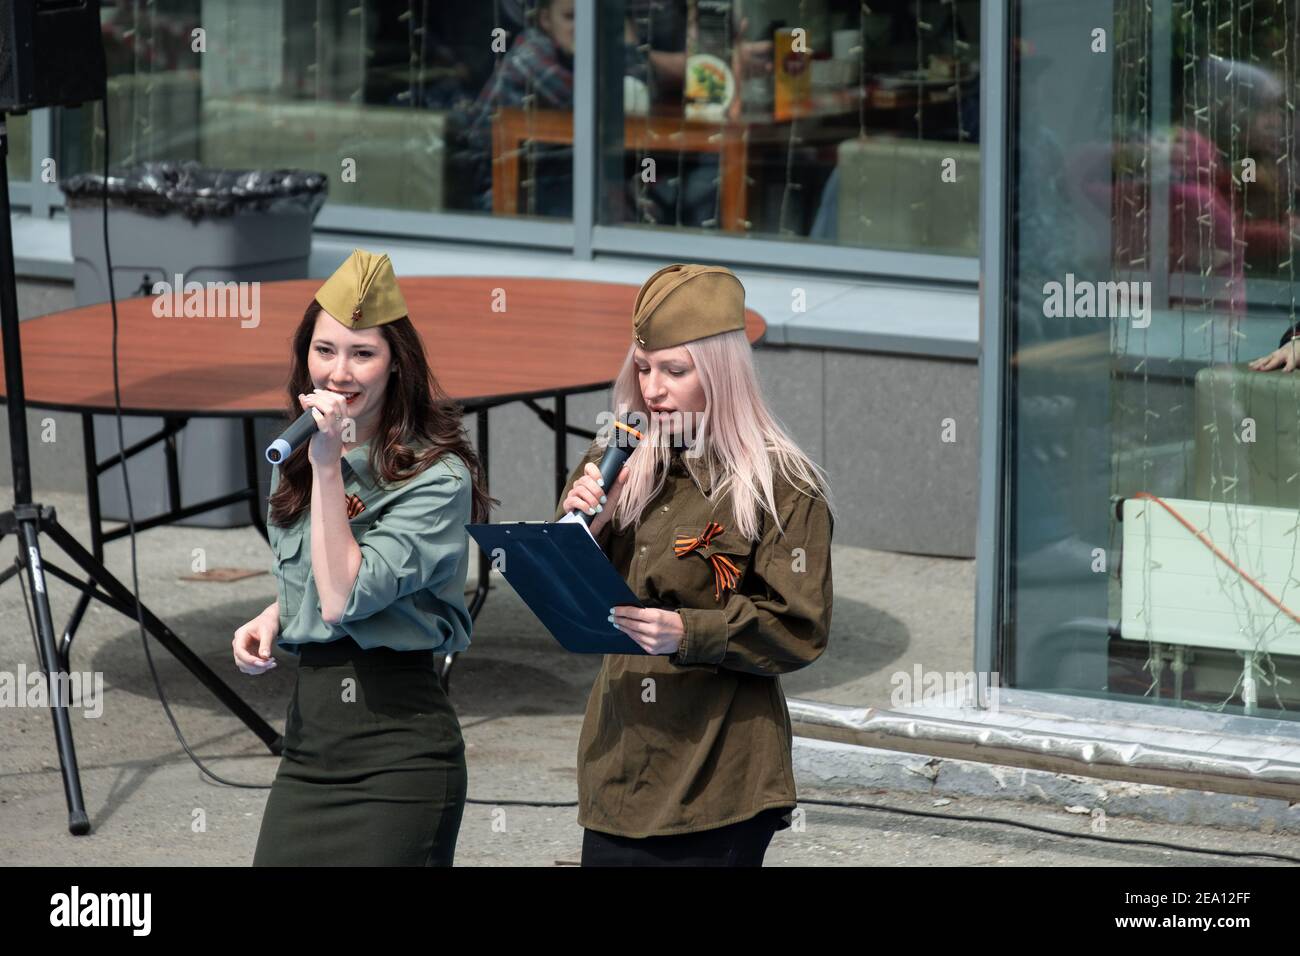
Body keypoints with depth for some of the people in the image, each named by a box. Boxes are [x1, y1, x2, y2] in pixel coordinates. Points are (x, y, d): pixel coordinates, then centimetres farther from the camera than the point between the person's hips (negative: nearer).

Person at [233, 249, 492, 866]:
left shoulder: (436, 478, -12)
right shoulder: (295, 458, 10)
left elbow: (344, 598, -21)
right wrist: (272, 618, 5)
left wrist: (330, 466, -21)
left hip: (396, 749, -7)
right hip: (309, 730, 7)